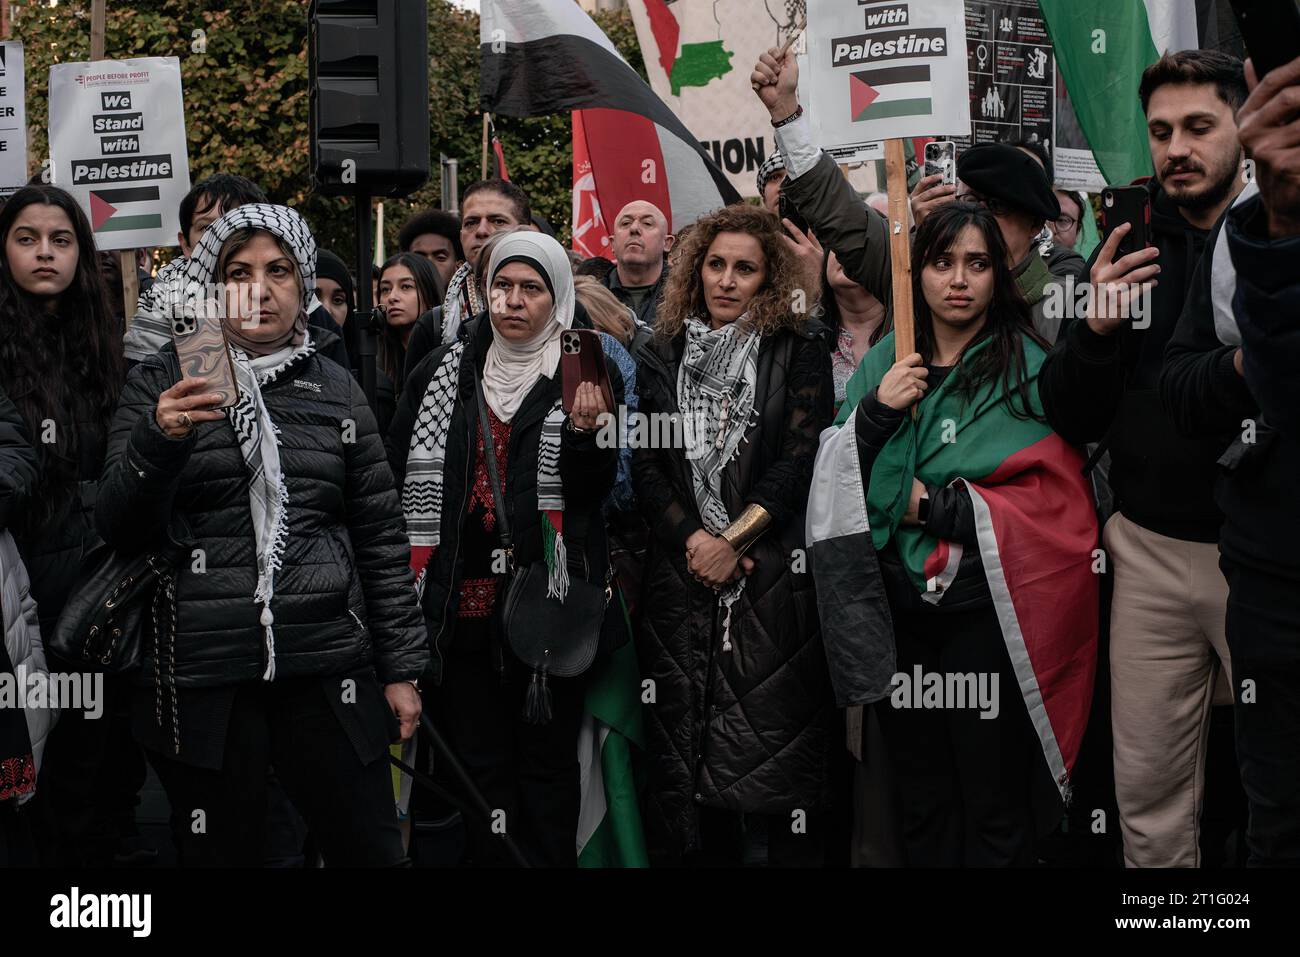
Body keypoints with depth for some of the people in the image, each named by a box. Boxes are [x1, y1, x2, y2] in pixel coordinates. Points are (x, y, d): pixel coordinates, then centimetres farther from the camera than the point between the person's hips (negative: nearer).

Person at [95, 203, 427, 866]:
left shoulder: (335, 387, 11)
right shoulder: (162, 383, 6)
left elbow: (380, 535, 11)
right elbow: (119, 528, -1)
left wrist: (401, 668, 8)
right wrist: (160, 439, -20)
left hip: (327, 667, 2)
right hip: (202, 676, -1)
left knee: (370, 849, 2)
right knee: (221, 854, 7)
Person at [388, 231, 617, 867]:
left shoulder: (589, 374, 2)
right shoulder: (441, 372, 9)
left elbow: (593, 492, -4)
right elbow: (395, 473, 9)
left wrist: (584, 429, -22)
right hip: (462, 599, 3)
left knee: (547, 761, 6)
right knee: (479, 761, 10)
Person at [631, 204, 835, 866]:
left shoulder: (799, 352, 4)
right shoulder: (662, 357, 12)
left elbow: (800, 459, -4)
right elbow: (644, 465, 6)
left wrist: (733, 540, -11)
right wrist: (693, 540, -7)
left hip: (776, 572, -3)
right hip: (682, 574, 3)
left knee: (779, 735, -4)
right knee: (692, 739, 4)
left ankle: (793, 852, 8)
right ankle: (705, 851, 16)